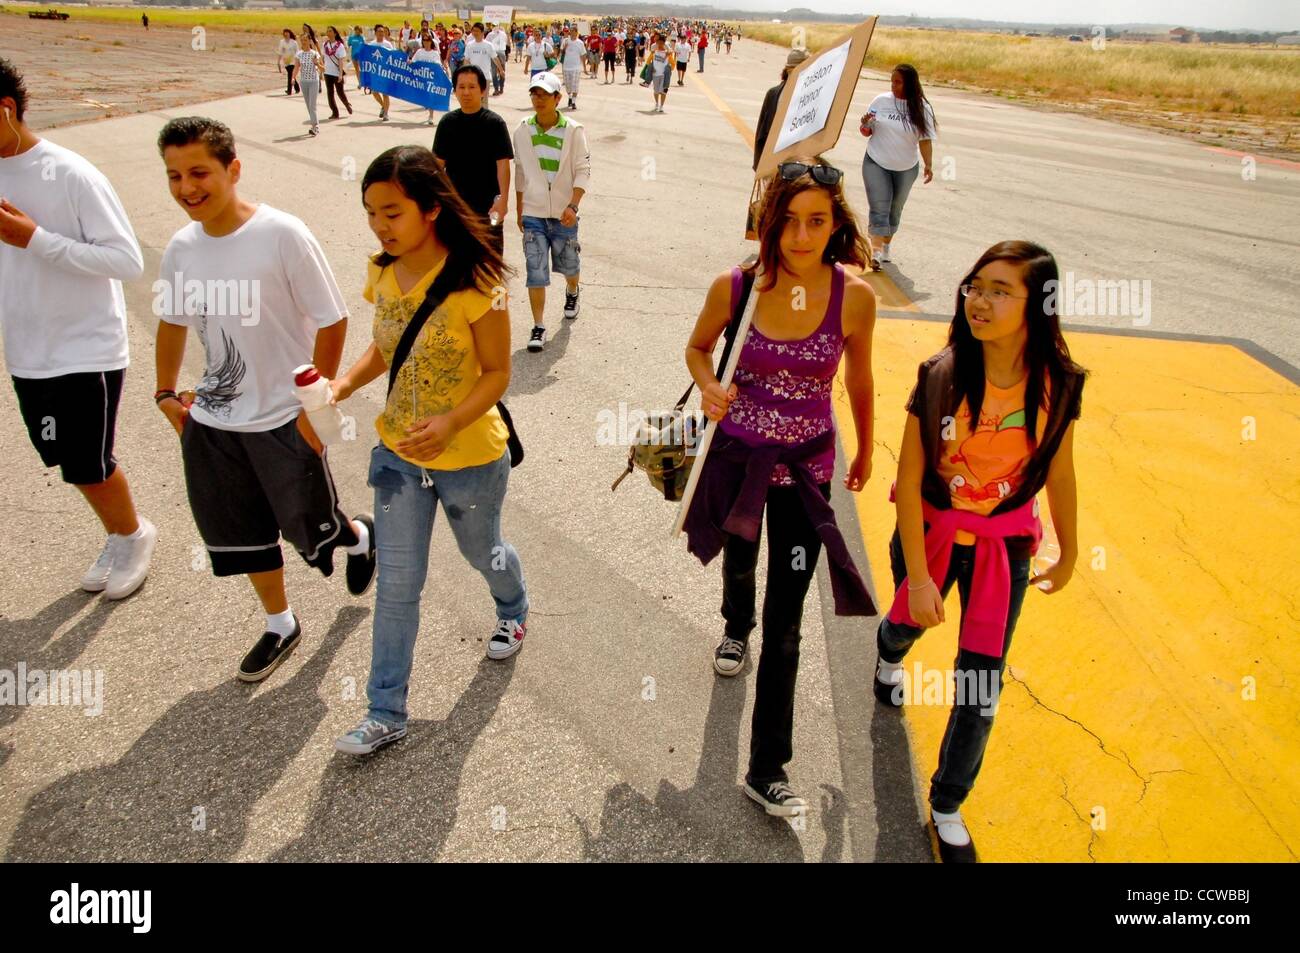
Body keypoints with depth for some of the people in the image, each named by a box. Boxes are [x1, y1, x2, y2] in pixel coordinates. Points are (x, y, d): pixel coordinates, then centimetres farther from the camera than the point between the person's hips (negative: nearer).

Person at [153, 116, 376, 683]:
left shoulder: (282, 236, -19)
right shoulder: (181, 247, -1)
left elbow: (331, 321, -15)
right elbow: (173, 320, 16)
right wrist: (166, 393, 11)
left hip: (284, 419, -6)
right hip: (211, 422, 6)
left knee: (310, 528, 7)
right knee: (239, 532, 15)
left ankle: (359, 536, 43)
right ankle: (280, 626, 36)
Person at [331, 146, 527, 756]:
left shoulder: (473, 283, -22)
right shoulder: (383, 274, -4)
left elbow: (497, 372, -18)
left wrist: (450, 422, -33)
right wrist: (342, 385, -10)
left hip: (470, 456, -4)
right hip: (398, 453, 4)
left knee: (481, 551, 23)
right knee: (396, 585, 8)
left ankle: (514, 611, 59)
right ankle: (385, 713, 21)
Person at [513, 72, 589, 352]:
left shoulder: (573, 131, -7)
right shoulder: (522, 130, 1)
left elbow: (583, 172, -7)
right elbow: (520, 173, 11)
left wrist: (573, 206, -21)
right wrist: (519, 212, 14)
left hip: (563, 214, -1)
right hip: (533, 214, 1)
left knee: (568, 264, 16)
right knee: (536, 272, -4)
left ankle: (572, 292, 51)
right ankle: (539, 327, 4)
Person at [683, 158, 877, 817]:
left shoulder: (854, 297, -16)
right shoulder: (734, 287, -15)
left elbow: (858, 380, 1)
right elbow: (698, 348, 4)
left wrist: (865, 453, 14)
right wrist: (708, 387, -18)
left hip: (805, 466, -1)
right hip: (736, 453, 2)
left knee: (785, 620, 1)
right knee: (739, 559, 29)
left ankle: (767, 769, 14)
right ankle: (736, 627, 66)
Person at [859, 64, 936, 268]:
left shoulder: (921, 108, -7)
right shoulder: (881, 101, -6)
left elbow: (925, 139, -5)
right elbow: (867, 132, 3)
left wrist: (929, 165, -15)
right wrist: (865, 125, -19)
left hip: (906, 168, 1)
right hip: (876, 164, -1)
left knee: (895, 209, 14)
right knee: (879, 209, -11)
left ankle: (886, 247, 30)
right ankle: (876, 253, -18)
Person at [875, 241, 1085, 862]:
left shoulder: (1058, 385, -14)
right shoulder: (940, 377, -20)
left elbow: (1059, 473, 1)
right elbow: (909, 480, -17)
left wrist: (1069, 555, 13)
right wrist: (917, 575, -17)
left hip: (1004, 548, 1)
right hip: (931, 533, 0)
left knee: (981, 680, 3)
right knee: (910, 623, 25)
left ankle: (947, 806, 24)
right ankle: (889, 652, 66)